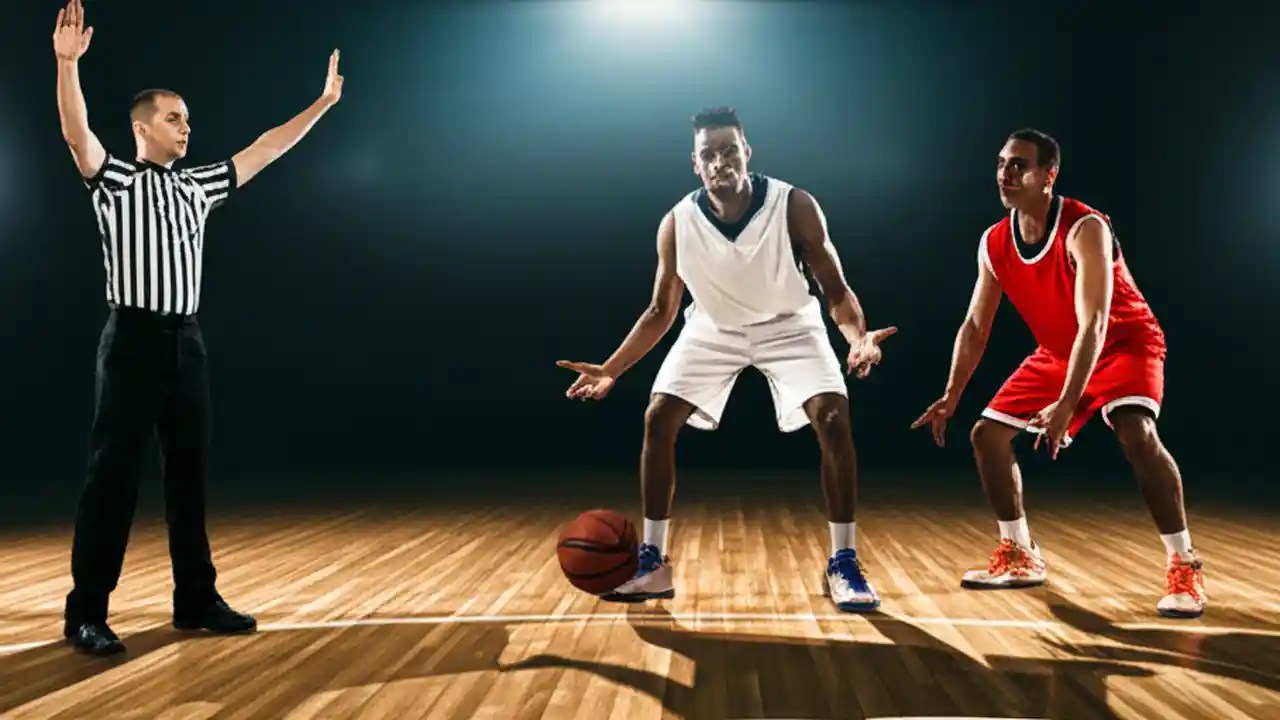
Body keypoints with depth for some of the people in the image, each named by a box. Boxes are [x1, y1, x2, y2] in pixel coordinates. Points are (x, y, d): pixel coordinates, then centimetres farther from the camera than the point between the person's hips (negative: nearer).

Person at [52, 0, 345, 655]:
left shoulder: (197, 186, 16)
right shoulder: (115, 181, 0)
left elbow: (262, 152, 18)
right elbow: (76, 134, -18)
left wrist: (321, 104, 17)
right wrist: (67, 62, -33)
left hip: (187, 341, 6)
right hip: (134, 338, -6)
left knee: (189, 472, 9)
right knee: (114, 473, -5)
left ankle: (196, 600, 16)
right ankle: (86, 612, 1)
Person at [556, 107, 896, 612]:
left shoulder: (794, 206, -27)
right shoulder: (677, 224, -20)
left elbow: (836, 291, -21)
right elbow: (661, 311, -6)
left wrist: (858, 336, -43)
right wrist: (611, 369, -16)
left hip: (789, 325, -2)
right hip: (713, 329, 2)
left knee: (833, 419, -22)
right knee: (658, 420, -11)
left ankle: (843, 564, -8)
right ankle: (654, 562, 2)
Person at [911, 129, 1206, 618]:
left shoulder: (1084, 229, -29)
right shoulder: (994, 243, -9)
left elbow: (1095, 325, -36)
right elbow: (975, 325, 0)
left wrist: (1066, 404, -45)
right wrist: (951, 396, -8)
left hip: (1125, 342, -7)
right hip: (1056, 352, 7)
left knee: (1137, 436, -32)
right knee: (987, 434, 1)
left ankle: (1184, 567, -19)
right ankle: (1020, 557, 14)